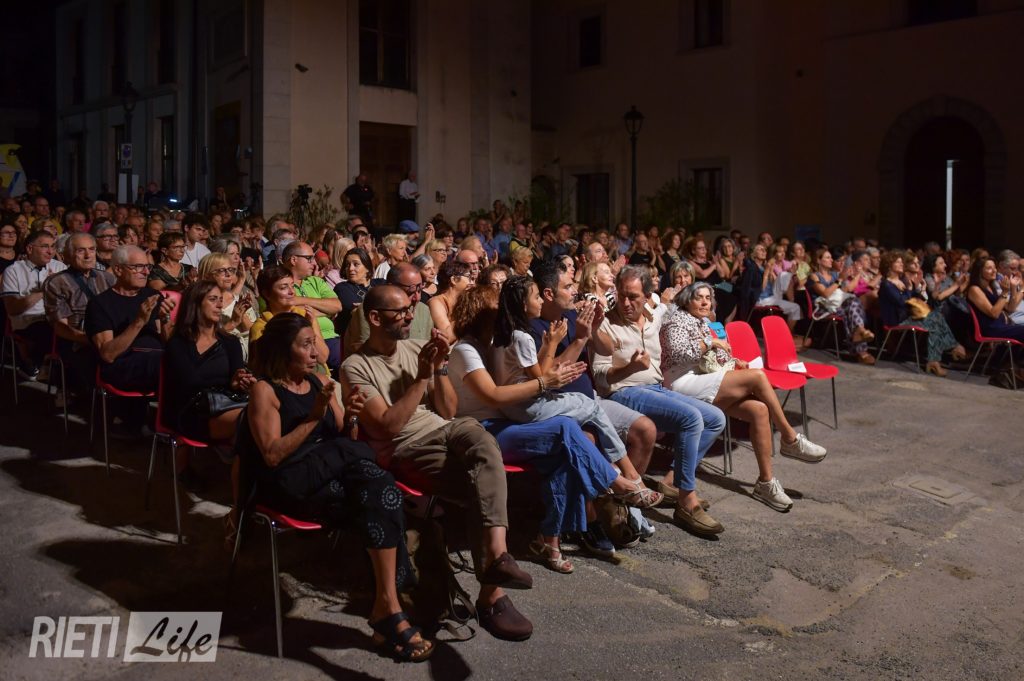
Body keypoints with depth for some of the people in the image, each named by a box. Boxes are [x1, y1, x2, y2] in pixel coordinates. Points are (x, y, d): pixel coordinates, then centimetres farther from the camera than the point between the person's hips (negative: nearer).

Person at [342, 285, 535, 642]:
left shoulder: (418, 347, 15)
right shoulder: (356, 366, -1)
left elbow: (447, 411, 12)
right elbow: (389, 426, -11)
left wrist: (439, 367, -3)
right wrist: (422, 376, -12)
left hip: (446, 430, 4)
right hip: (406, 451, -4)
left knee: (481, 439, -34)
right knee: (487, 483, -28)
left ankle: (496, 555, -45)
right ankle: (493, 593, -28)